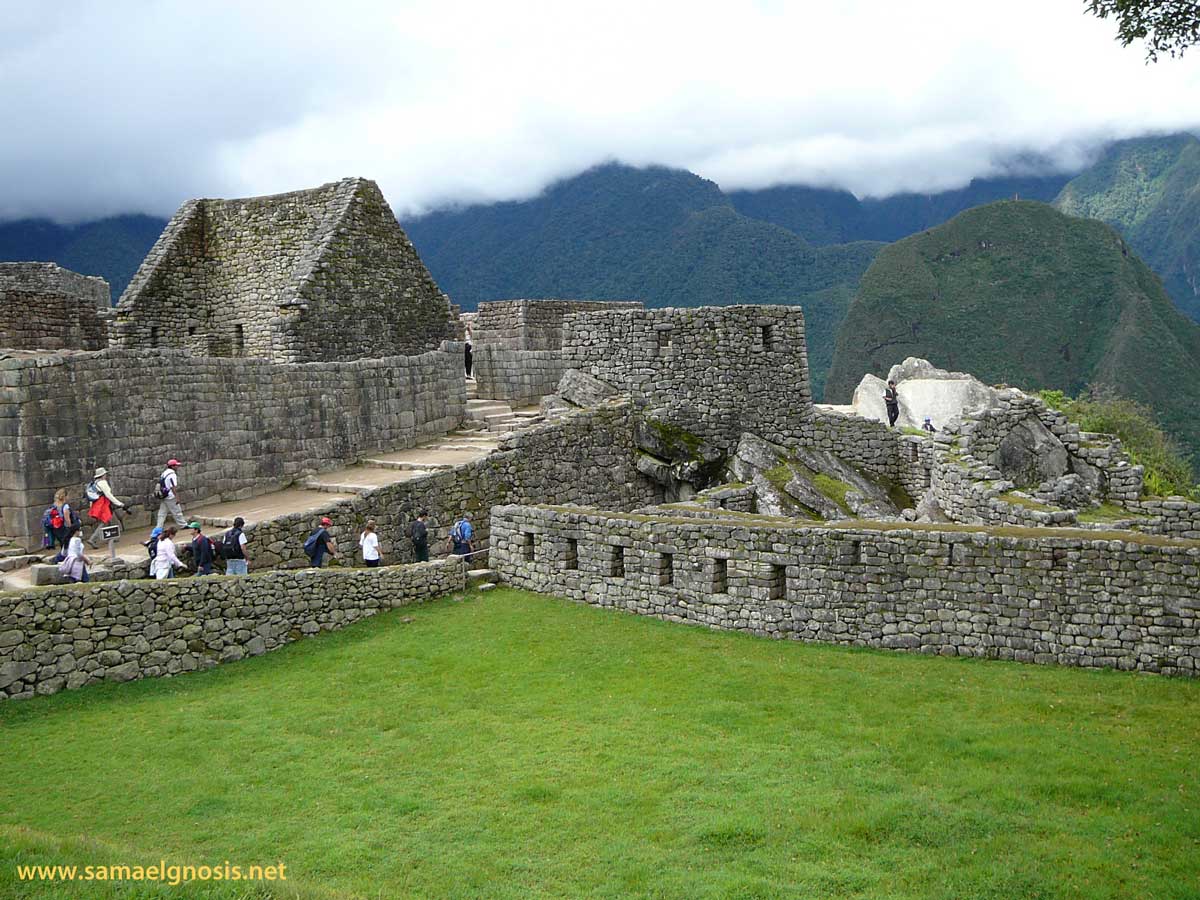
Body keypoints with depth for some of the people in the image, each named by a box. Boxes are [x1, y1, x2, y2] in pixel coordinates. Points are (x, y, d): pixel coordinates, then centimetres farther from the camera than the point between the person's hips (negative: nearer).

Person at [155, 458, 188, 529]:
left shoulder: (164, 473, 13)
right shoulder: (172, 474, -15)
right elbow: (173, 487, -20)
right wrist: (177, 497, -19)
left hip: (163, 496, 9)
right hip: (170, 497, -9)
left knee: (162, 513, 8)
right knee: (177, 511, 2)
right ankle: (183, 525, 11)